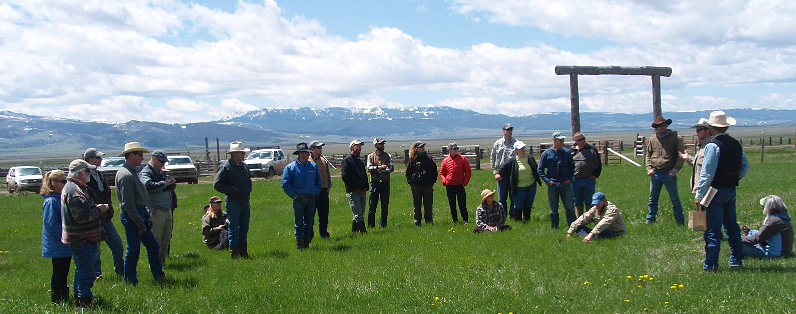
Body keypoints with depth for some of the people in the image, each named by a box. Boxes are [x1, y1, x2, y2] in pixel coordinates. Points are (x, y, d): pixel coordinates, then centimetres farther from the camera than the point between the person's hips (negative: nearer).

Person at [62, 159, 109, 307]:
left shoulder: (71, 187, 14)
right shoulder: (75, 191, -22)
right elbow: (83, 216, -27)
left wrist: (95, 208, 11)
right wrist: (99, 209, -14)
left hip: (77, 239, 11)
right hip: (82, 240, -11)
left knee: (82, 270, 21)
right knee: (86, 272, -6)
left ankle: (79, 298, 30)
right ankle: (84, 301, -3)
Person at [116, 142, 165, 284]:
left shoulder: (133, 172, 16)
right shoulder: (125, 175, -17)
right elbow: (127, 203, -21)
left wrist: (146, 216, 12)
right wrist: (140, 223, -19)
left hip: (140, 214, 10)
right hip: (132, 217, -10)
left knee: (153, 246, 14)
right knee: (133, 250, -1)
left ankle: (159, 275, 23)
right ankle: (130, 280, 10)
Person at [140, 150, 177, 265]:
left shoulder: (160, 172, 20)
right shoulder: (145, 172, -7)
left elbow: (171, 188, 28)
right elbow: (148, 185, -27)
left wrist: (172, 183, 4)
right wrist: (165, 183, -19)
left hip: (167, 210, 9)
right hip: (156, 211, -9)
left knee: (166, 239, 11)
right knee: (155, 240, -3)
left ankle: (162, 261, 20)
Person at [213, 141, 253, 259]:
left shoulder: (244, 166, 13)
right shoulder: (225, 166, -10)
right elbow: (217, 185, -13)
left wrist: (248, 190, 11)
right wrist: (233, 189, -15)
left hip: (245, 201, 7)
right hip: (233, 202, -7)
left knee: (244, 228, 11)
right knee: (234, 228, -2)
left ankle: (243, 252, 20)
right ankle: (234, 253, 4)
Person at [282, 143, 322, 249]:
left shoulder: (313, 166, 11)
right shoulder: (290, 167, -2)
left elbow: (319, 182, 20)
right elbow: (285, 184, -2)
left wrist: (316, 192, 6)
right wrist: (294, 196, -8)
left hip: (311, 199, 4)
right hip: (299, 199, -4)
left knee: (309, 222, 7)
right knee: (299, 223, -2)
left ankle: (307, 243, 15)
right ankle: (299, 244, 5)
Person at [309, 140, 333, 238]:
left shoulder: (324, 160, 14)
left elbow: (328, 175, 21)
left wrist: (328, 187, 12)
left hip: (324, 191, 6)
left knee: (324, 214, 12)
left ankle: (324, 233, 21)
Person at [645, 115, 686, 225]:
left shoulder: (675, 137, -1)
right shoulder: (653, 139, 9)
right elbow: (648, 155, 19)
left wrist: (675, 169, -9)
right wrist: (649, 168, 5)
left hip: (669, 173, -3)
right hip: (655, 173, 4)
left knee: (675, 199, 2)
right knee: (653, 199, 12)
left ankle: (680, 221, 10)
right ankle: (650, 219, 24)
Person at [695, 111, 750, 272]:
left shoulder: (713, 146, -15)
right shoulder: (736, 144, 8)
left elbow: (707, 174, -17)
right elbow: (745, 166, 16)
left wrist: (699, 195, -13)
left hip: (716, 191, -7)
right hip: (731, 190, 7)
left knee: (713, 230, -4)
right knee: (732, 227, 17)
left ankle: (711, 265, -3)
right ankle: (736, 260, 23)